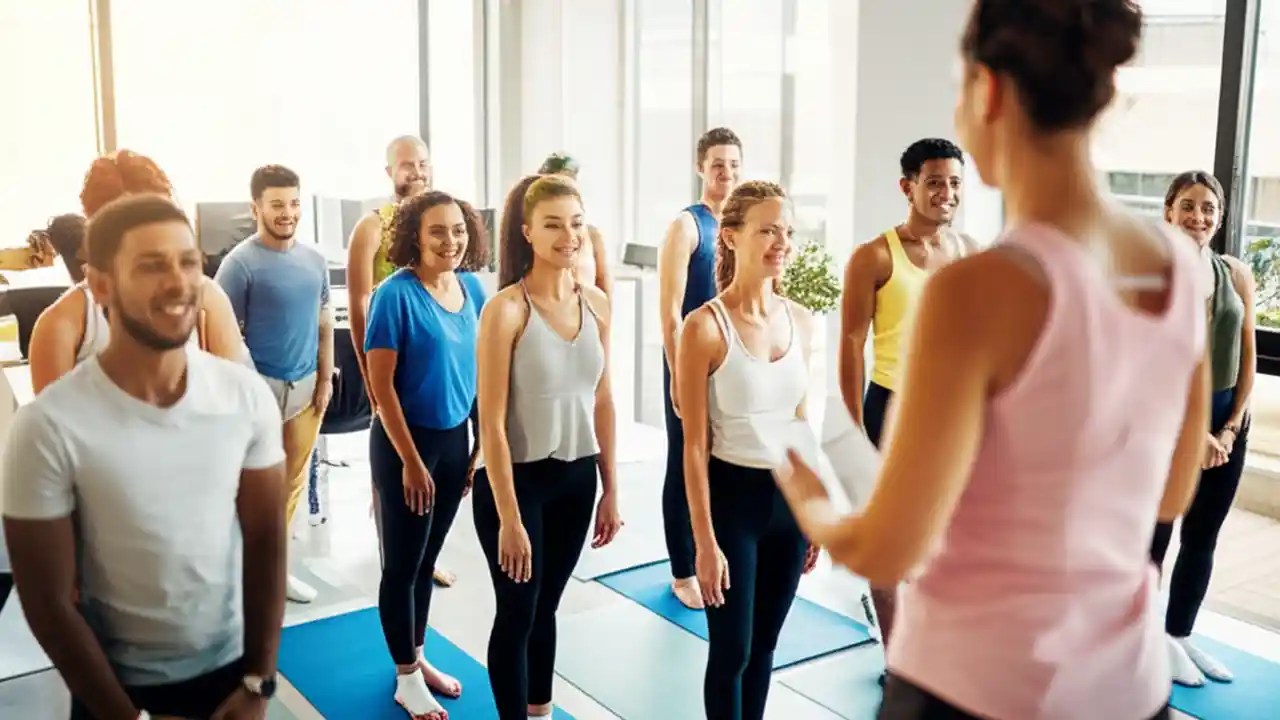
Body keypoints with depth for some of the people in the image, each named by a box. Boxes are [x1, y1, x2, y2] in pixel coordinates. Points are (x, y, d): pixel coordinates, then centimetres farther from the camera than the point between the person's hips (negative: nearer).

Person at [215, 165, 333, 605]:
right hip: (259, 386, -6)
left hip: (305, 387, 6)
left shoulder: (314, 260, 7)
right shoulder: (240, 263, -10)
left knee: (293, 482, 12)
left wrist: (325, 379, 8)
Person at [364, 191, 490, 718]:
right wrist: (410, 460, -16)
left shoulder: (473, 289, 1)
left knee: (428, 558, 18)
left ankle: (418, 657, 35)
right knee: (403, 563, 6)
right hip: (405, 441, -6)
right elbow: (382, 385, -17)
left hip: (456, 438, 6)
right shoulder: (396, 294, -17)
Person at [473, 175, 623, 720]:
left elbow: (602, 401, 9)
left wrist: (610, 490, 9)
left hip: (576, 478, 5)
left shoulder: (596, 303, 1)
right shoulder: (505, 309, -17)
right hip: (519, 479, -5)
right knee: (517, 612, 7)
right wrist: (509, 518, -17)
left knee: (547, 605, 20)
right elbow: (491, 421, -17)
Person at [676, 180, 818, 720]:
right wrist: (705, 541, -15)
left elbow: (799, 422, 11)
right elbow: (694, 445, -13)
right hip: (732, 494, -5)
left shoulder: (800, 321, 3)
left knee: (765, 643, 17)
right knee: (731, 648, 5)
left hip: (789, 495, 5)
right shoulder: (705, 327, -14)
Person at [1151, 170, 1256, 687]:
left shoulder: (1237, 275, 6)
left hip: (1226, 421, 5)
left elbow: (1247, 358, 7)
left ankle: (1180, 635, 27)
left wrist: (1231, 426, -2)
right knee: (1153, 536, 4)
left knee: (1202, 538, 13)